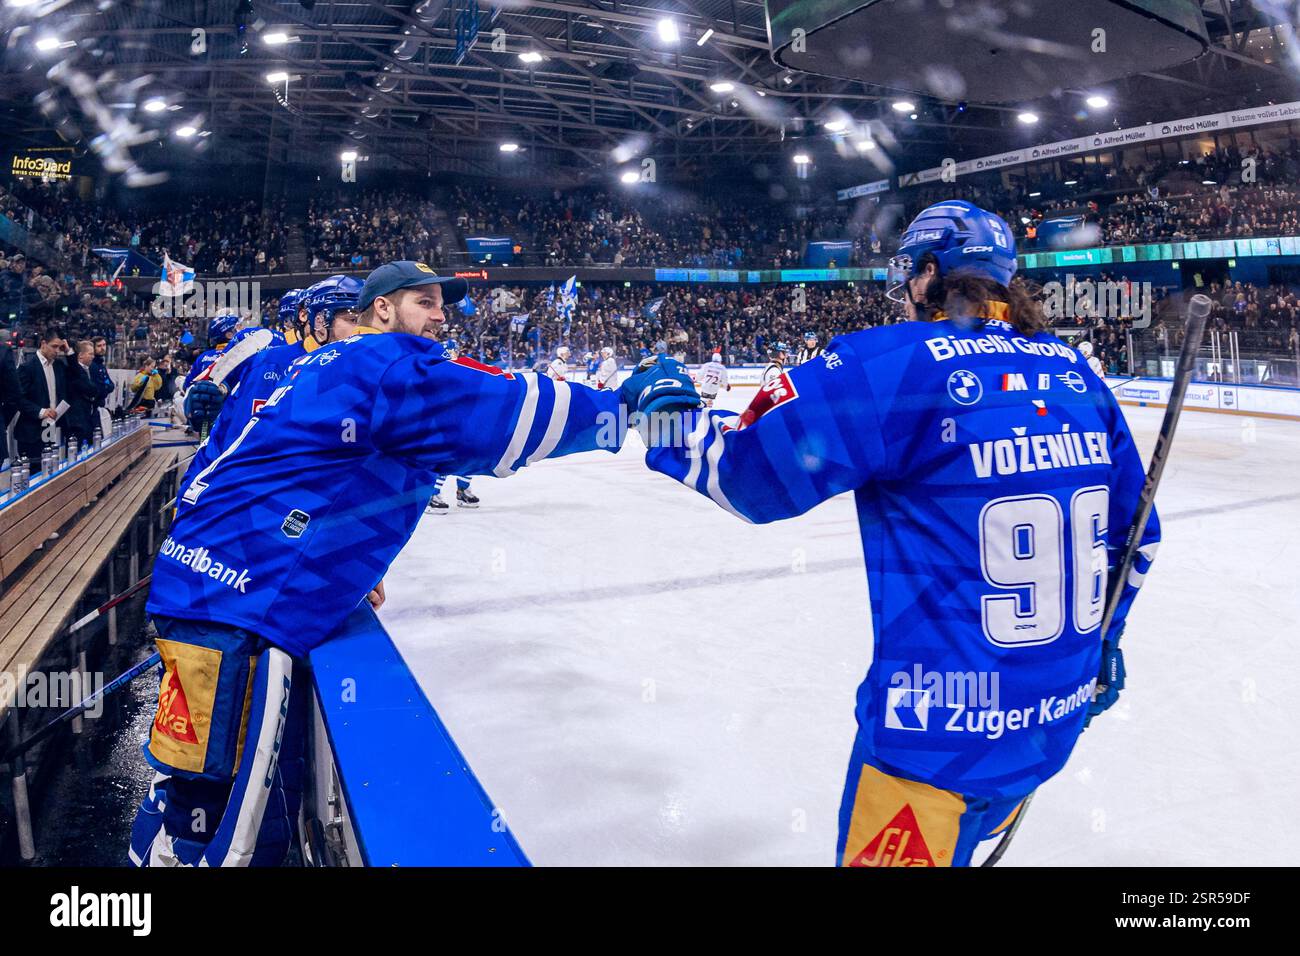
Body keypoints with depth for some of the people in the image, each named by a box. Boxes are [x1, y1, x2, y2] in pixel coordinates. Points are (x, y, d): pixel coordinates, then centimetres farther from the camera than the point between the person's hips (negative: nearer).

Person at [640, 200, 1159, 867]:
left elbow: (749, 469, -16)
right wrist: (1102, 638, 27)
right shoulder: (1074, 373, 5)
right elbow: (1135, 533, 13)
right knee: (959, 838, 29)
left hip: (942, 736, -7)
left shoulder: (893, 363, -17)